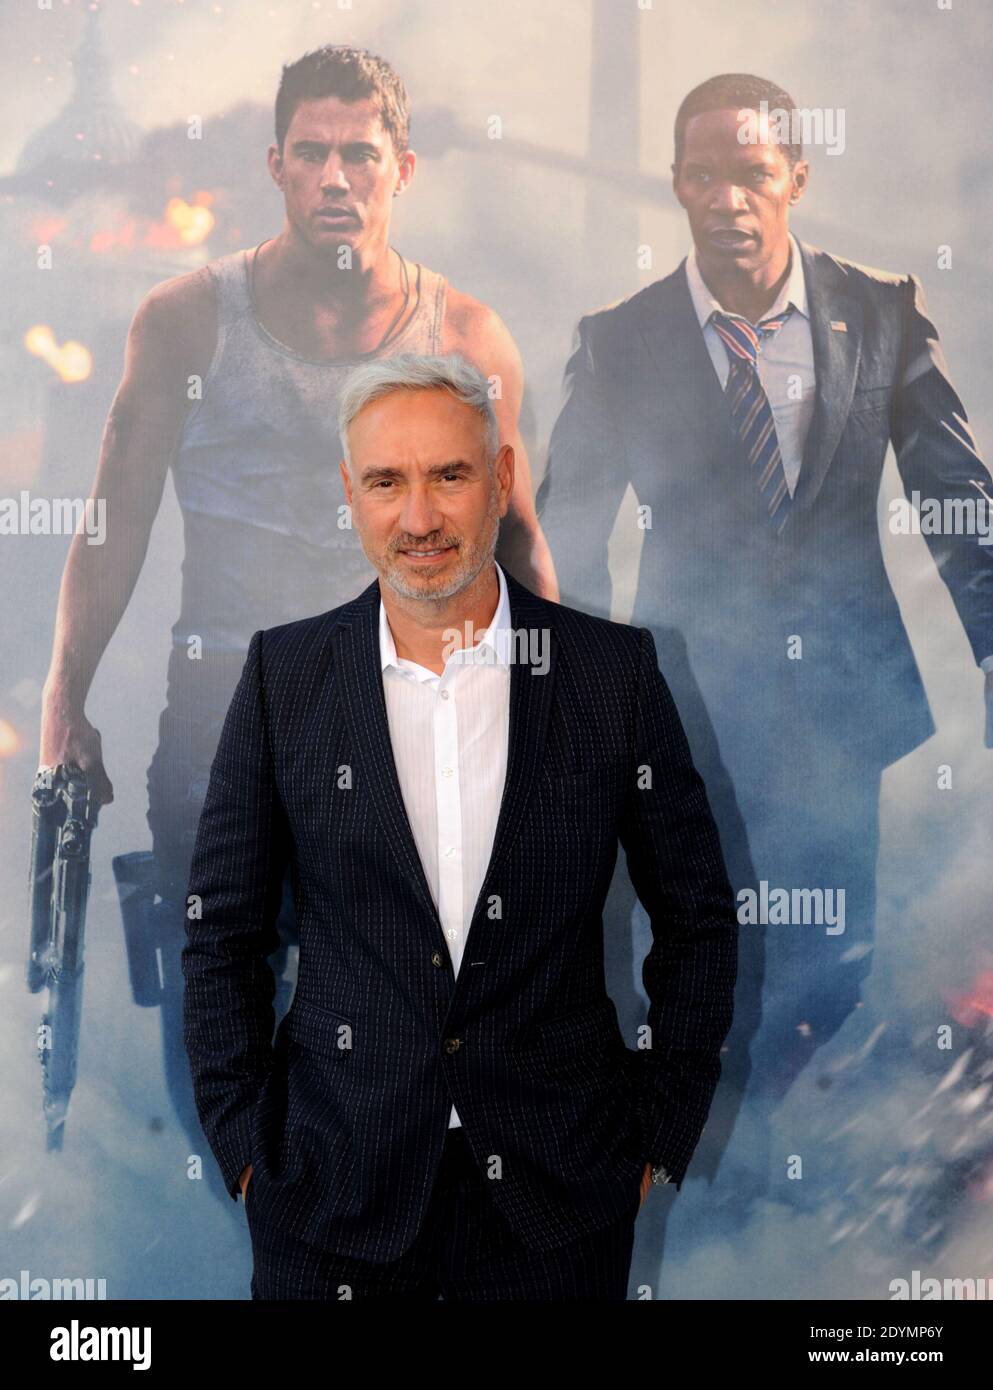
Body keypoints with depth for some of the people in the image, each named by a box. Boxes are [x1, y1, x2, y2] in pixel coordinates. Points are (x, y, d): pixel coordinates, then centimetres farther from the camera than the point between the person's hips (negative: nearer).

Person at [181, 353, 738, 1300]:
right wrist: (245, 1147, 0)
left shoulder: (615, 669, -5)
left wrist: (660, 1136, 2)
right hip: (333, 1191, 1)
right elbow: (222, 932, 3)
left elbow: (697, 920, 3)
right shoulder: (286, 672, -3)